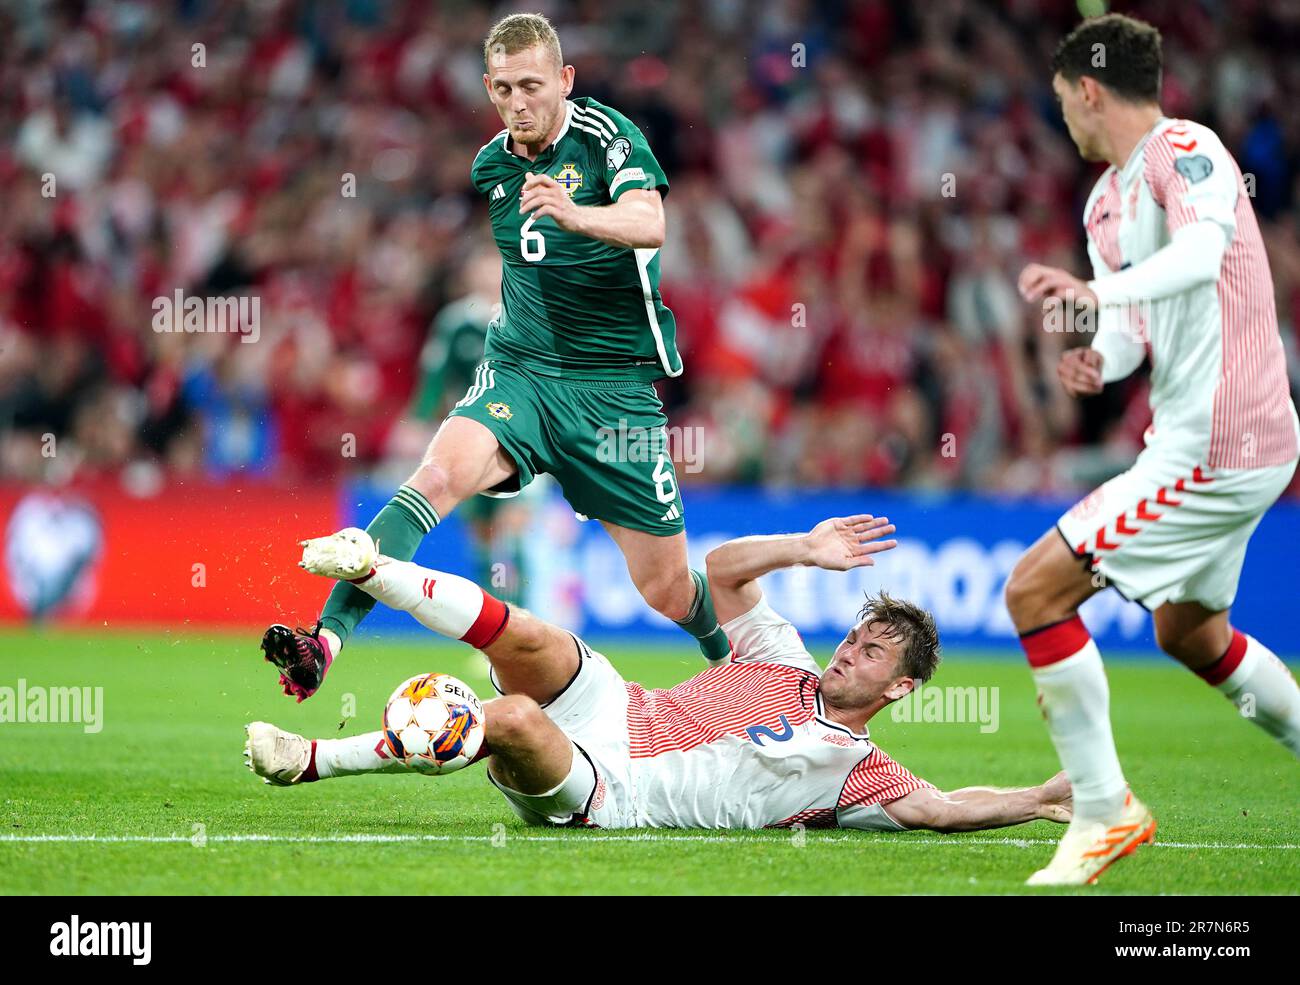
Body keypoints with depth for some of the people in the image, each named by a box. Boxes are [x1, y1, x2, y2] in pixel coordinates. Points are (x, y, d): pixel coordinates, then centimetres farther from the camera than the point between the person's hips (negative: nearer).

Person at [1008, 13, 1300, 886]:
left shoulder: (1185, 151, -15)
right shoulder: (1106, 198, 15)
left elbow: (1205, 251, -35)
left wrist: (1098, 291, -51)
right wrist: (1096, 359, -9)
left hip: (1216, 446, -11)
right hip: (1219, 438, 11)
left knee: (1035, 588, -13)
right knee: (1188, 631, 27)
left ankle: (1105, 811, -7)